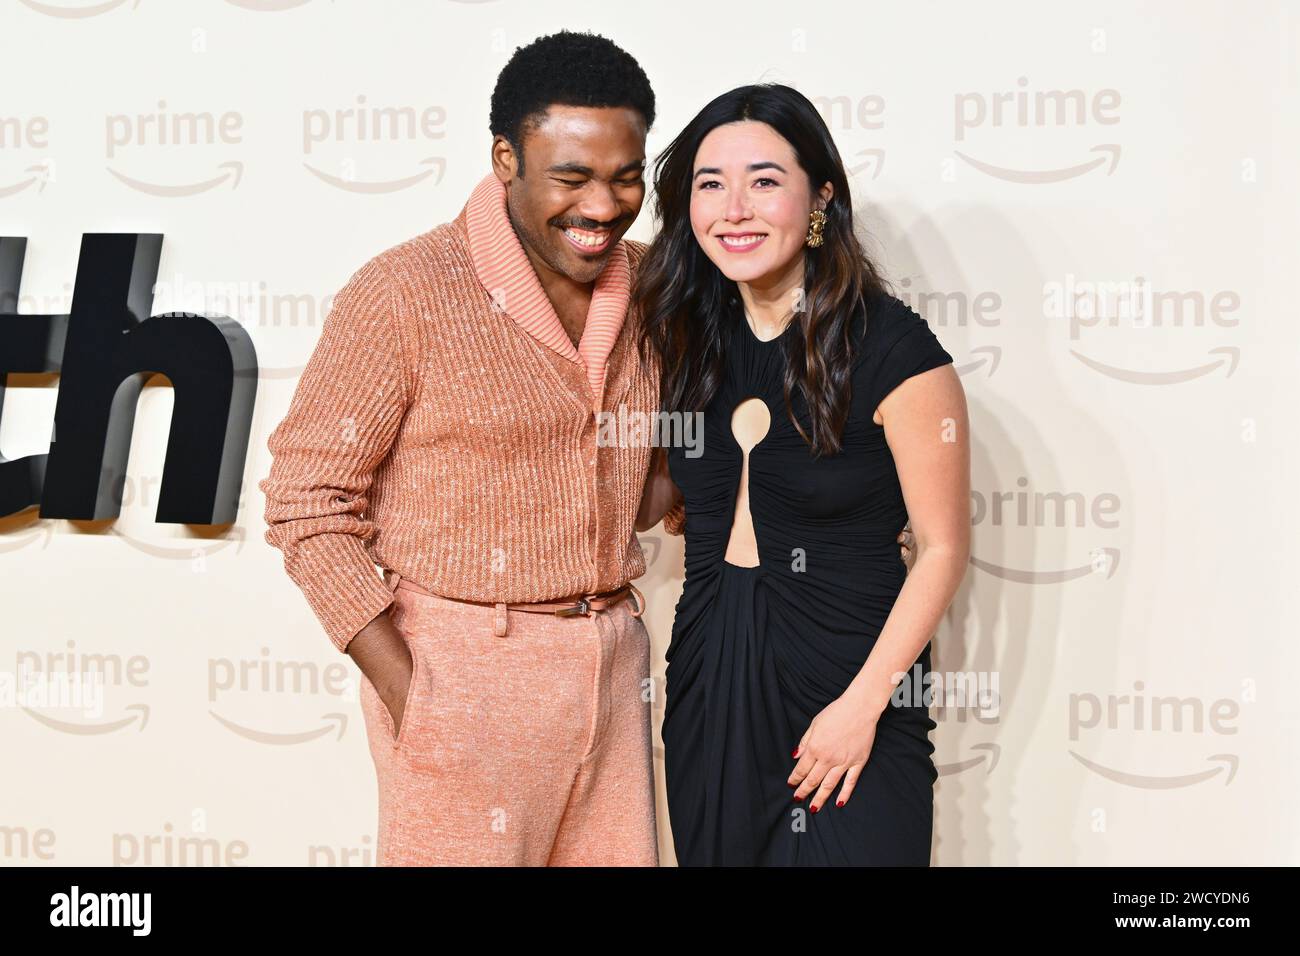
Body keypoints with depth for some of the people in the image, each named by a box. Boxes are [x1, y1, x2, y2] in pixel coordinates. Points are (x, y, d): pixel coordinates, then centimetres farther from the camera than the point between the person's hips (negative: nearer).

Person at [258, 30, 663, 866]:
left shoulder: (649, 285, 4)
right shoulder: (404, 295, -14)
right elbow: (309, 501, -10)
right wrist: (406, 692, -16)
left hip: (612, 661, 6)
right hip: (463, 671, -5)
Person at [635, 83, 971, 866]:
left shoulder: (892, 348, -13)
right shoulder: (686, 337, 4)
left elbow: (943, 546, -11)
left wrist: (863, 704, -15)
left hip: (846, 677, -5)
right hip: (708, 677, 5)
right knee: (716, 852, 14)